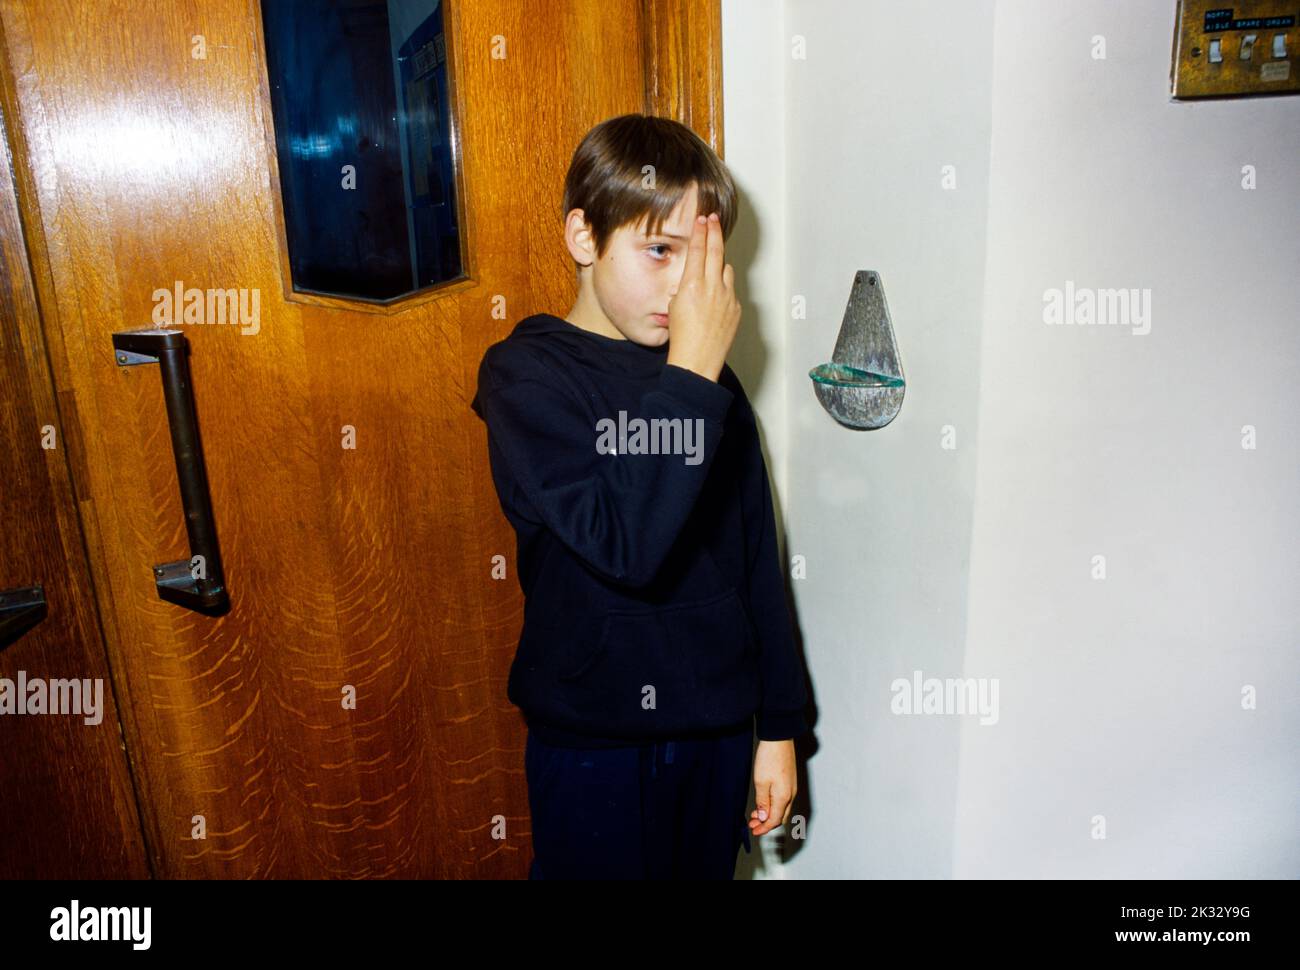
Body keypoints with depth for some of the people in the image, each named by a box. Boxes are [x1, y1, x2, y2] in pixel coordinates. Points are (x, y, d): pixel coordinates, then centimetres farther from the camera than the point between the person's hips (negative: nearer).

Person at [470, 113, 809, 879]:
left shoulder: (714, 380, 2)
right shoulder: (526, 375, -13)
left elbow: (757, 559, 5)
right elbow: (626, 546, -27)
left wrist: (779, 726, 8)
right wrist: (690, 373, -26)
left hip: (717, 727, 5)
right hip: (593, 737, -4)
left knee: (706, 868, 20)